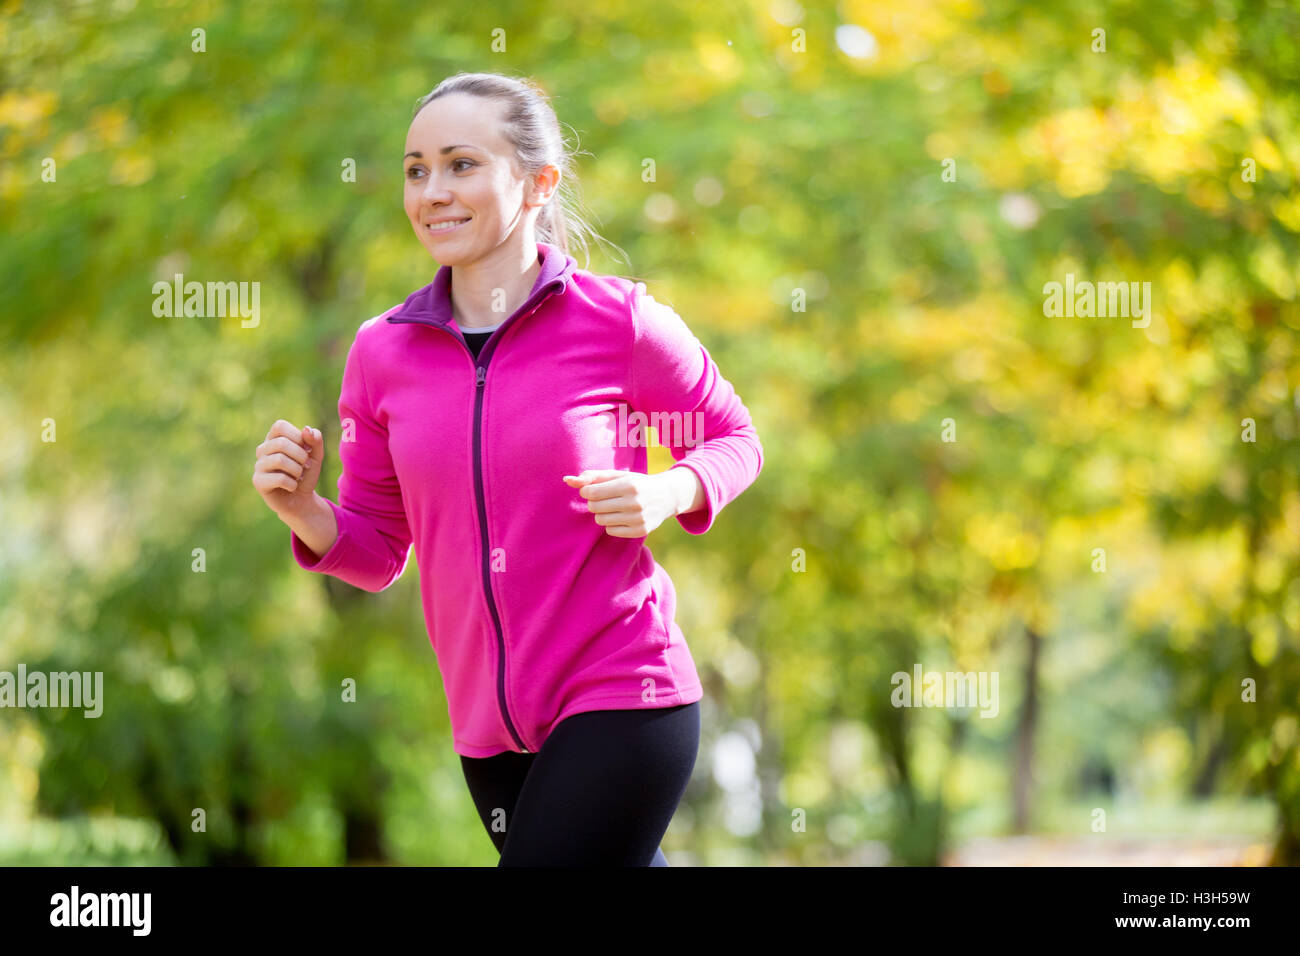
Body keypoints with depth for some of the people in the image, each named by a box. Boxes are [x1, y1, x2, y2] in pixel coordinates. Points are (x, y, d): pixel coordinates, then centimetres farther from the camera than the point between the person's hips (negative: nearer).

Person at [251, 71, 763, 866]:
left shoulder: (619, 321, -8)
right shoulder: (383, 353, 3)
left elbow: (734, 437, 8)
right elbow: (377, 553, 10)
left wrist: (669, 492, -13)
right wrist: (304, 511, -10)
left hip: (622, 700, -5)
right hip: (489, 730, 5)